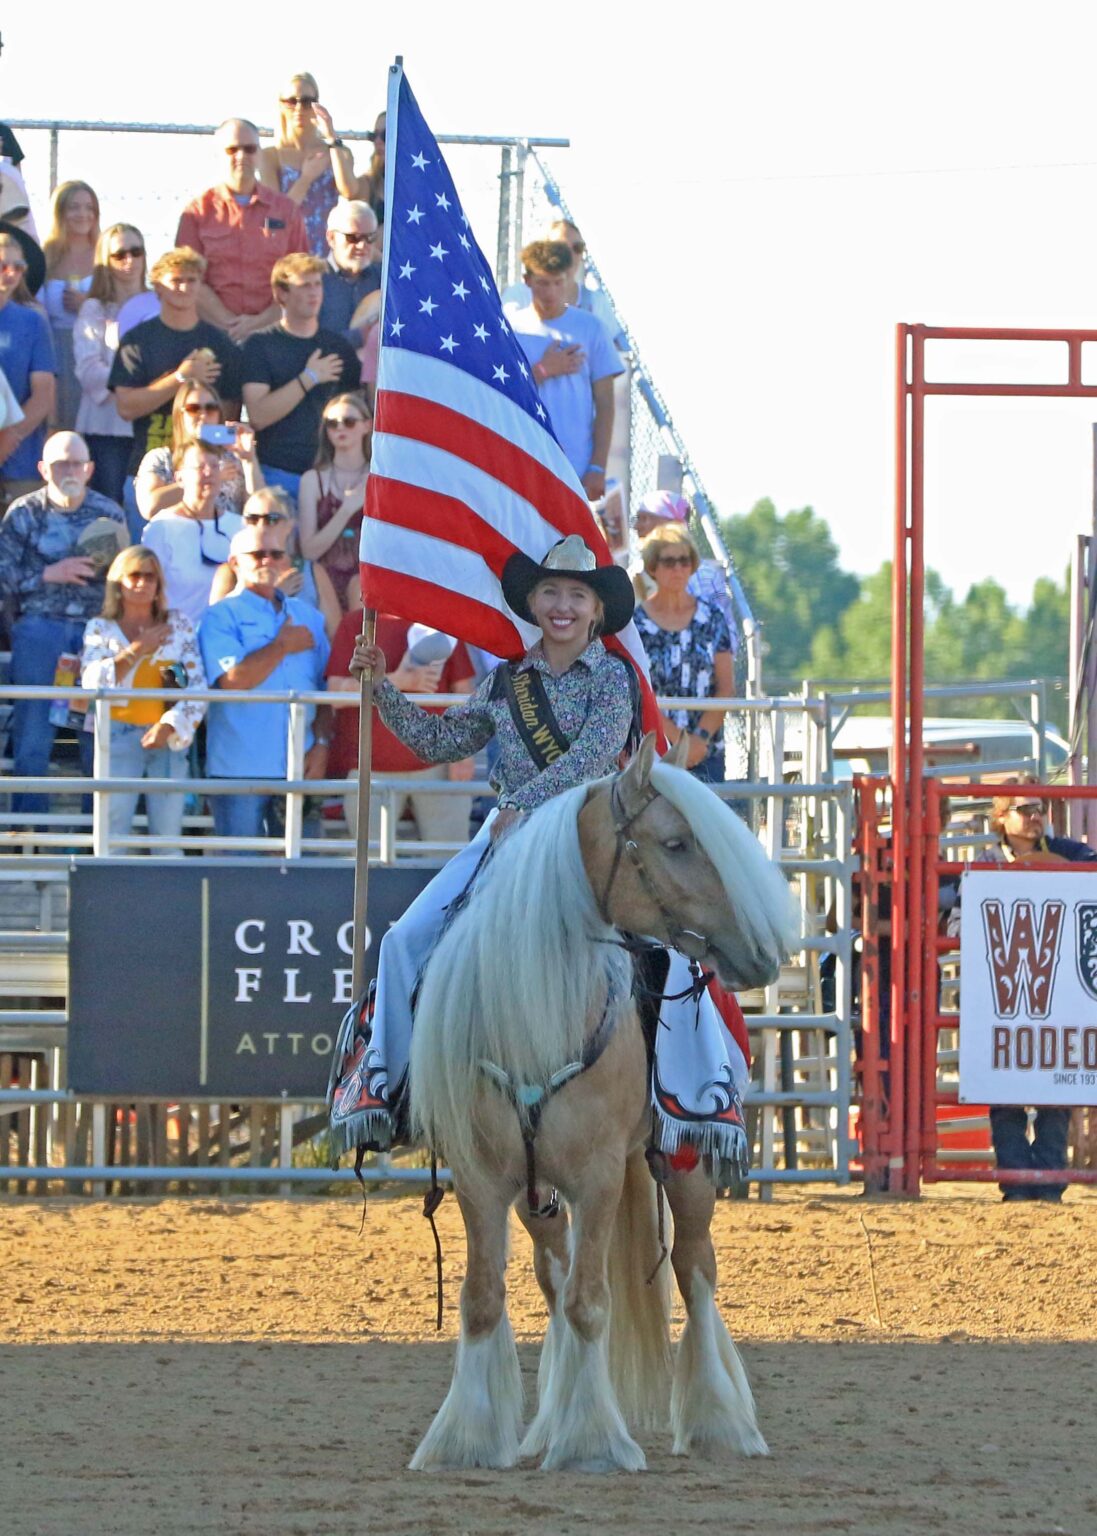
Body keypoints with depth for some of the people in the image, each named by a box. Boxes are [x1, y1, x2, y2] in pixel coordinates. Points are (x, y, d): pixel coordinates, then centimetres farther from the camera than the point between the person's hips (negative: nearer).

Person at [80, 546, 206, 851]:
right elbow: (91, 682, -7)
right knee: (113, 833, -9)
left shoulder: (178, 625, 10)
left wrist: (170, 726, -11)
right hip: (119, 733, -1)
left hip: (168, 738, 1)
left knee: (169, 834, -3)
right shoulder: (100, 628, 8)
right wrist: (136, 651, -11)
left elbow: (197, 685, 3)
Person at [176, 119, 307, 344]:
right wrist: (232, 325, -7)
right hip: (214, 333, -1)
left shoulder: (286, 211, 12)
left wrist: (260, 322, -6)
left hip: (272, 331, 1)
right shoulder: (197, 212, 9)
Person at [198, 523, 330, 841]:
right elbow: (233, 680, -15)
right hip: (241, 766, -4)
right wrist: (284, 645, -3)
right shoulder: (221, 618, 0)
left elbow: (326, 690, 15)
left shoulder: (307, 618, 17)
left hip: (299, 768, 4)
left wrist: (322, 744, 1)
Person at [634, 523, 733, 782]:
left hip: (706, 752, 2)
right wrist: (679, 739, -12)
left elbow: (725, 688, 6)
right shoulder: (636, 623, 1)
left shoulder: (712, 619, 9)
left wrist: (701, 737, -8)